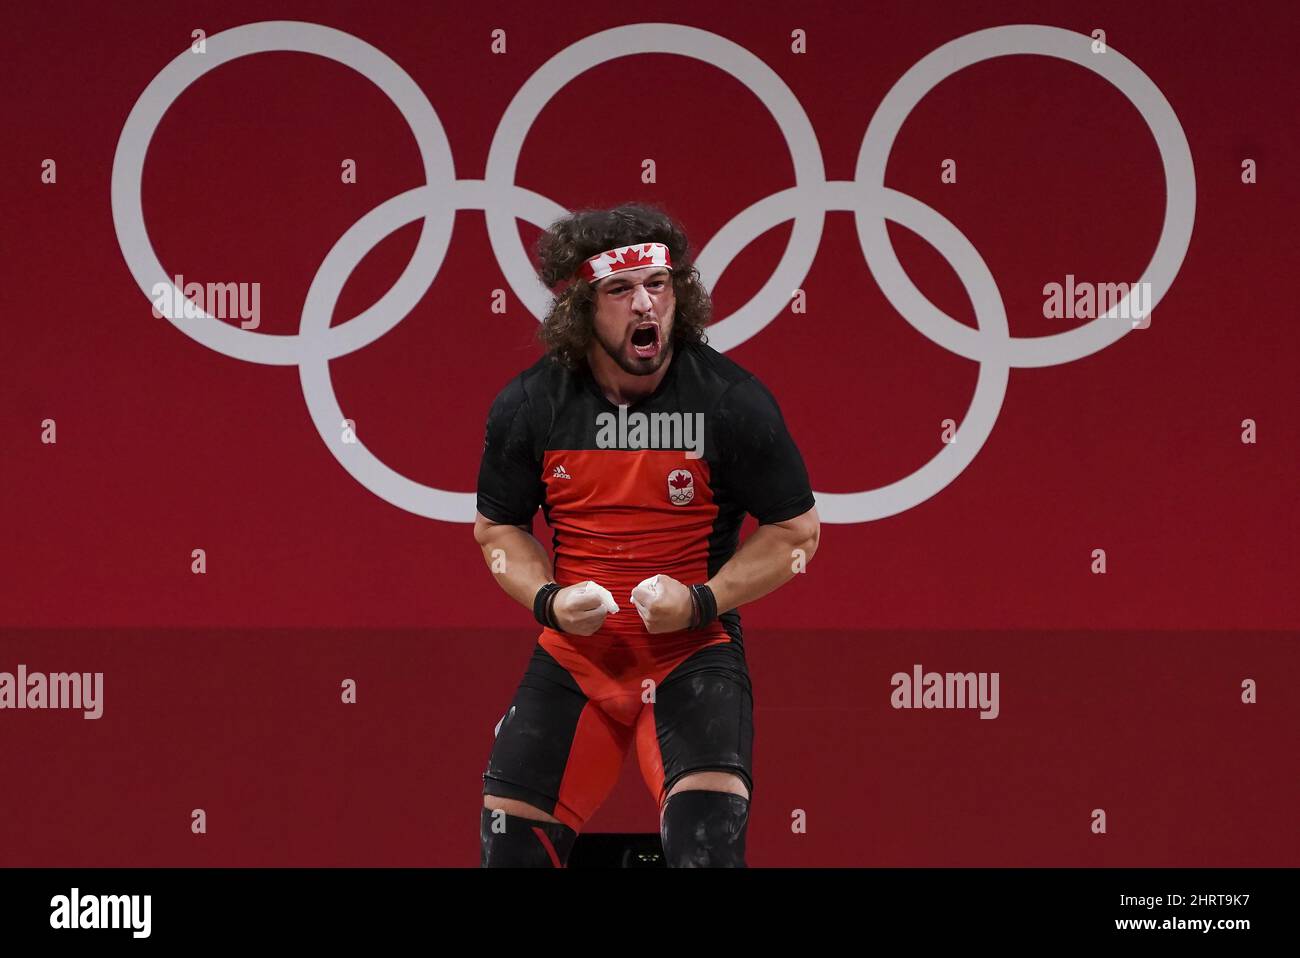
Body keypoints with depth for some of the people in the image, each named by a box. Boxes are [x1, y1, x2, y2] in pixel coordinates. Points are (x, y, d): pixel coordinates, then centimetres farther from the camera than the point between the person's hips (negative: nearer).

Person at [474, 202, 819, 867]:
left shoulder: (732, 400, -11)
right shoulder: (528, 406, -4)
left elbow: (797, 531, -3)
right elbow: (497, 526, 11)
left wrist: (700, 601, -15)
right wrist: (548, 600, -8)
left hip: (694, 655, -3)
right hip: (573, 657, 3)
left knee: (708, 833, -24)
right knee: (510, 836, 1)